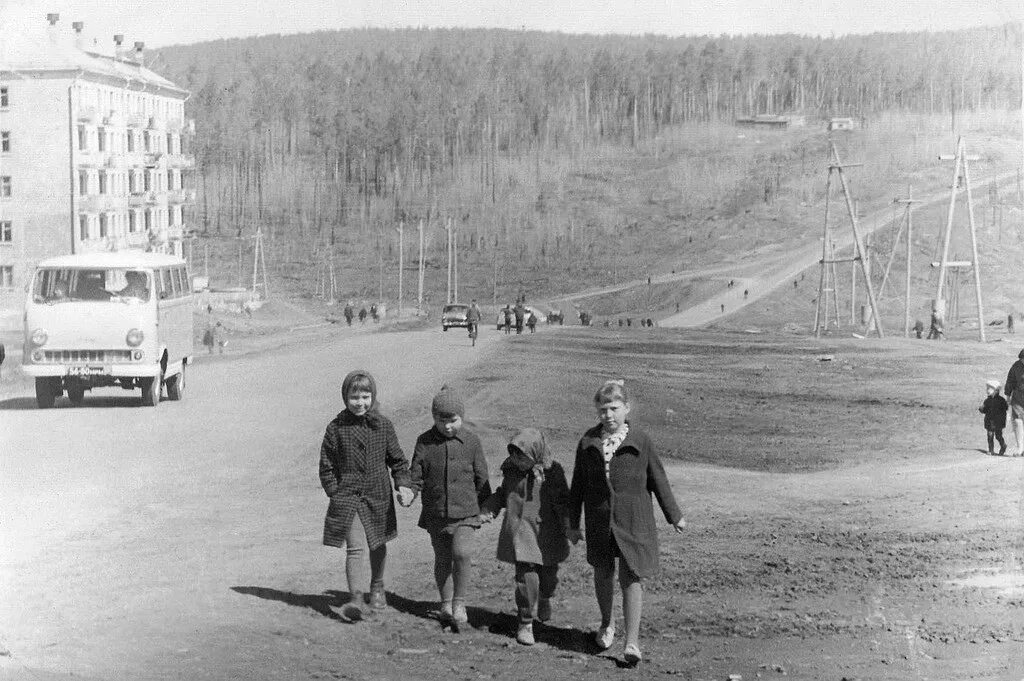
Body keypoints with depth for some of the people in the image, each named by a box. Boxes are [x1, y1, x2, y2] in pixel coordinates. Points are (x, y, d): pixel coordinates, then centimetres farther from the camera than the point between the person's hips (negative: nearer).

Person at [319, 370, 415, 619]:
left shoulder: (382, 425, -1)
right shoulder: (336, 428, -5)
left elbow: (397, 460, 7)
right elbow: (326, 465, 2)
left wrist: (403, 486, -5)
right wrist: (335, 493, -5)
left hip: (378, 496, 3)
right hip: (347, 496, -3)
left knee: (377, 546, 17)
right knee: (356, 548, -15)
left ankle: (377, 588, 39)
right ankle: (355, 598, -17)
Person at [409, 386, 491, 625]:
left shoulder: (471, 442, -1)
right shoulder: (425, 442, -1)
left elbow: (481, 478, 6)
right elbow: (416, 474, 3)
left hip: (465, 511, -1)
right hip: (435, 513, 2)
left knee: (462, 553, -18)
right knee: (442, 559, 10)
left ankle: (459, 602, -3)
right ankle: (446, 603, 26)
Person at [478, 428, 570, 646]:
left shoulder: (553, 471, -8)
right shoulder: (511, 469, -1)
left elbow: (563, 503, -1)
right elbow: (502, 494, 15)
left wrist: (566, 528, -9)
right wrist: (488, 509, 0)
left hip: (547, 533, 0)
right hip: (521, 533, 0)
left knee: (548, 576, 11)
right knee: (526, 577, -9)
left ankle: (544, 599, 46)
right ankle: (525, 623, 4)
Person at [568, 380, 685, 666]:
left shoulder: (639, 441, -5)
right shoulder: (588, 442, 0)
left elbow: (658, 480, 5)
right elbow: (578, 485, 8)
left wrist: (674, 516, 10)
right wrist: (573, 524, 10)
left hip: (633, 520, -2)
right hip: (599, 521, 2)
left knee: (631, 577, -5)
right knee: (602, 573, 14)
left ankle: (632, 642, -2)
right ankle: (606, 624, 38)